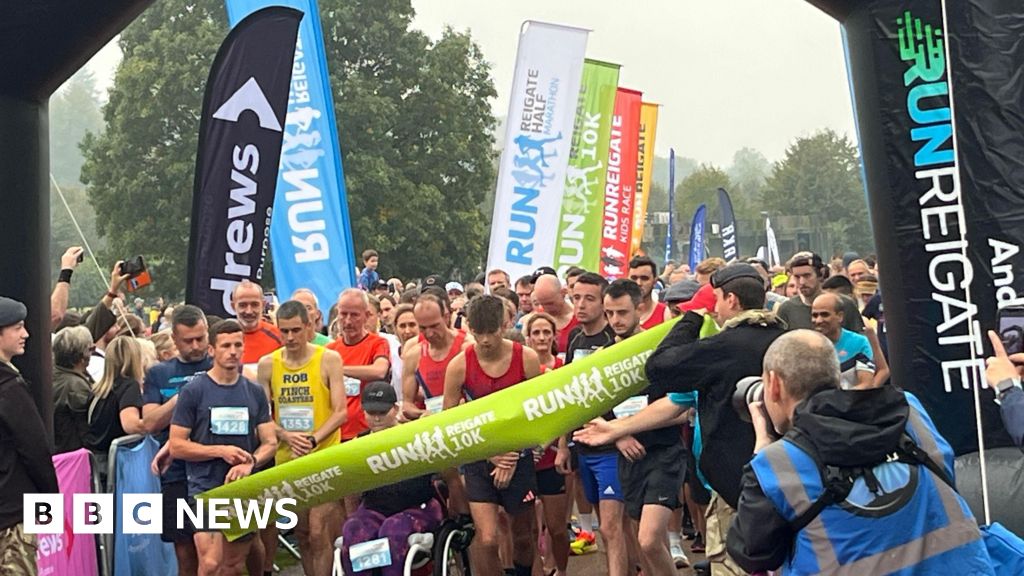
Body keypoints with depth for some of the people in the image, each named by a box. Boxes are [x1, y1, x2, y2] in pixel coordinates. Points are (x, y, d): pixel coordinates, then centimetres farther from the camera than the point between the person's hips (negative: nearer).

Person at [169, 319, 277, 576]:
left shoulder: (254, 392, 7)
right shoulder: (194, 391, -4)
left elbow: (270, 442, 7)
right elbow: (176, 446, -6)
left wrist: (250, 462, -14)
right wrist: (221, 451, -16)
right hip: (205, 489, -4)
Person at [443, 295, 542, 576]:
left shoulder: (526, 358, -9)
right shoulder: (459, 365, -10)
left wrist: (511, 459, -9)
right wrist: (490, 453, -11)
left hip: (517, 458, 1)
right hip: (479, 460, -1)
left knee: (522, 536, 14)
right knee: (487, 540, -10)